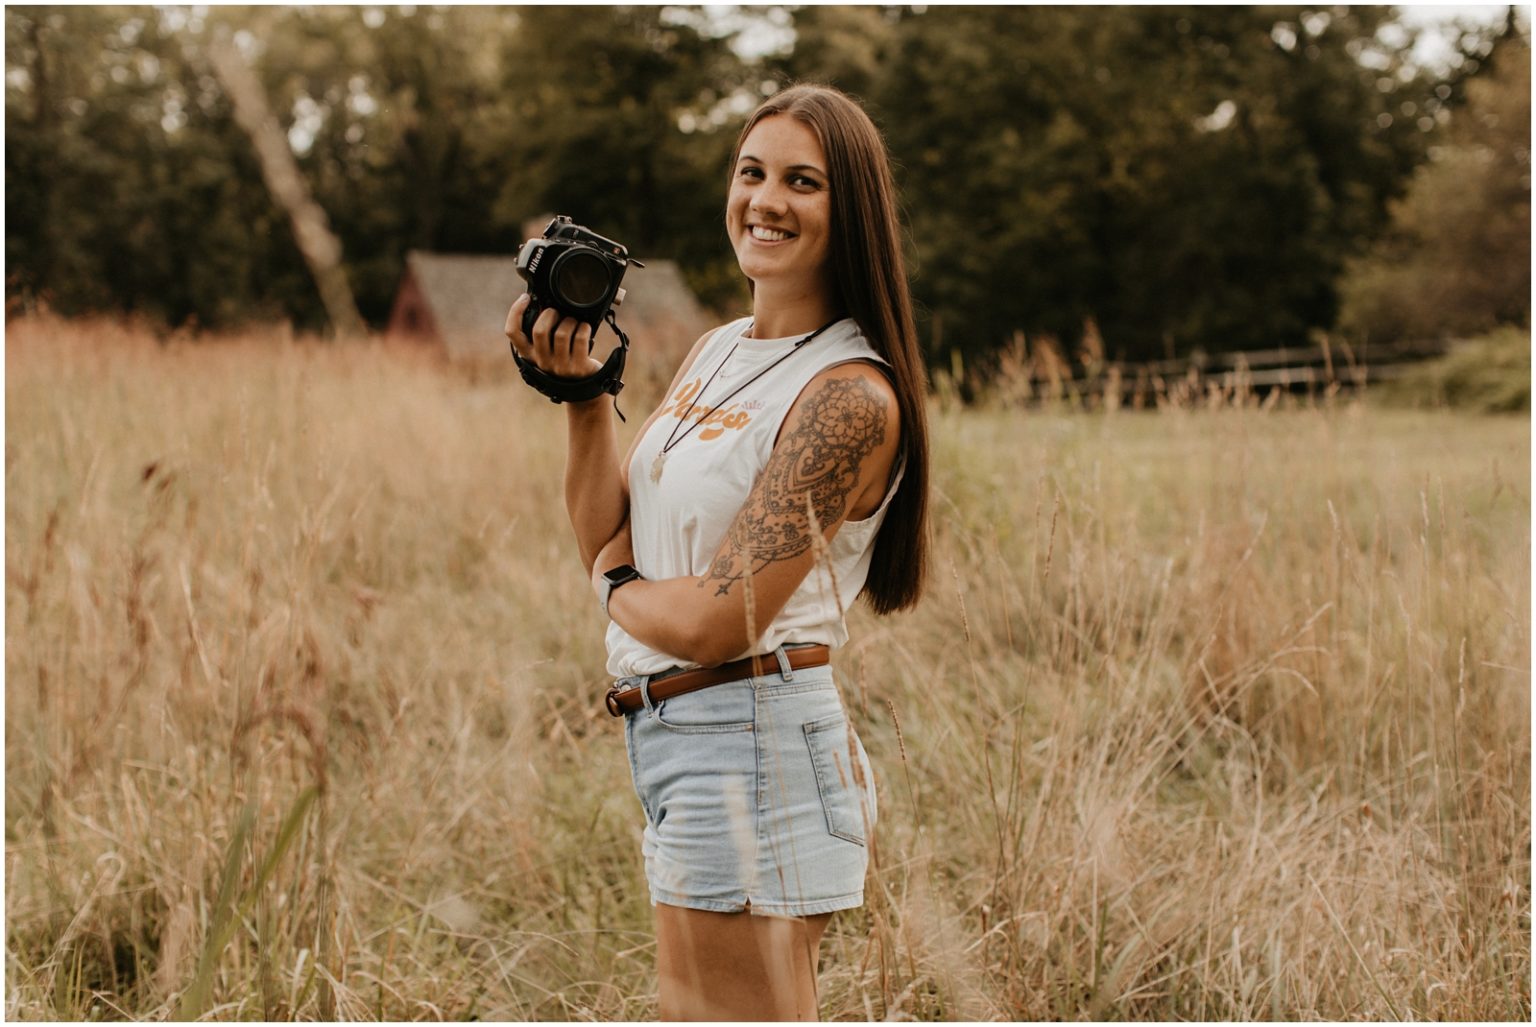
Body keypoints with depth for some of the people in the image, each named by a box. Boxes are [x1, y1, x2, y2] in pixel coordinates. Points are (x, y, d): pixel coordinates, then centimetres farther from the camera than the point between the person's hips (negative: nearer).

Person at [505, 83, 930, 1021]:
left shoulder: (850, 396, -18)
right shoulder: (718, 354, 11)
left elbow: (718, 620, -21)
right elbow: (609, 537, 10)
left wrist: (615, 587, -2)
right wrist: (583, 394, -2)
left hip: (749, 742, -10)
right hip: (671, 734, 10)